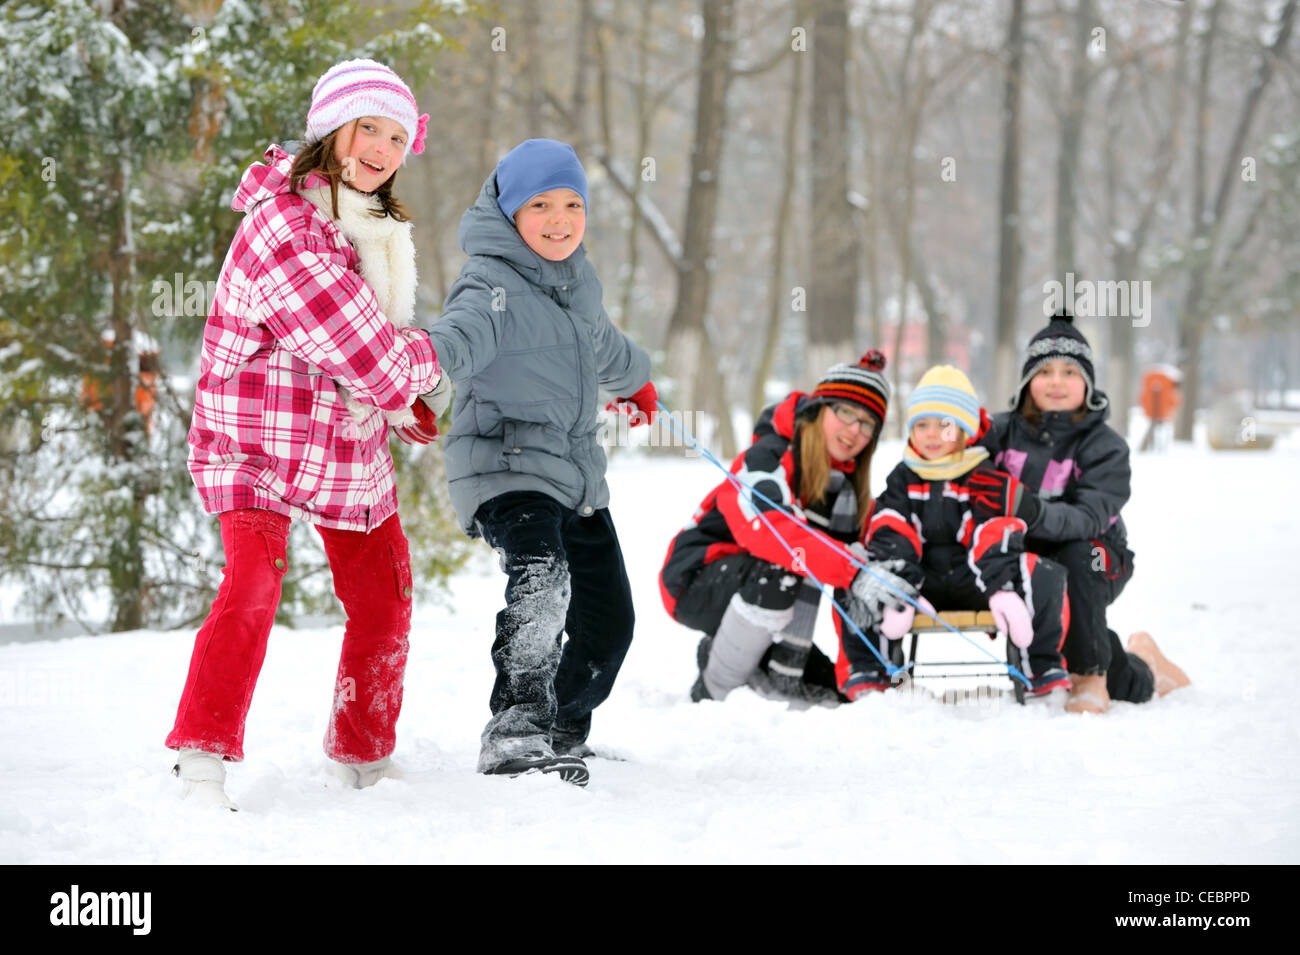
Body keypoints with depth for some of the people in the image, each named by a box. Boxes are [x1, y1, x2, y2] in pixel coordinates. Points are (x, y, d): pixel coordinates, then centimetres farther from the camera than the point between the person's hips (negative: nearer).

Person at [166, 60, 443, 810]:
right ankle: (203, 760, -24)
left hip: (351, 441, 9)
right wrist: (420, 366, -5)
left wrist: (400, 395, 10)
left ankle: (365, 756, 31)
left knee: (384, 600, 13)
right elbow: (352, 342, -23)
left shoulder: (373, 224, 8)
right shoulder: (285, 221, -22)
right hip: (260, 438, -9)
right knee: (255, 581, -27)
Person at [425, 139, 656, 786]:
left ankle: (564, 737, 31)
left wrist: (635, 379, 55)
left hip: (577, 476, 9)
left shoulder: (578, 280, 13)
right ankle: (516, 730, -37)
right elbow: (464, 332, -36)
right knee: (540, 582, -33)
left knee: (608, 620, 11)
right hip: (506, 467, -8)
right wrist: (424, 359, -59)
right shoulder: (493, 284, -13)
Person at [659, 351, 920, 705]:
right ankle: (712, 695, -22)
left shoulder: (848, 488, 5)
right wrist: (854, 575, -48)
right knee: (780, 574, -38)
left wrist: (855, 674, -13)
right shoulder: (767, 458, -21)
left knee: (832, 695, 3)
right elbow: (768, 531, -39)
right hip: (696, 581, -8)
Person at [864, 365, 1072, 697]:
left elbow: (998, 537, -15)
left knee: (1044, 577, -29)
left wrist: (1002, 588, -32)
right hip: (924, 587, 2)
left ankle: (1042, 667, -14)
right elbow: (891, 537, -4)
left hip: (976, 584, -2)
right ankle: (871, 667, -11)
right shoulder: (904, 478, 8)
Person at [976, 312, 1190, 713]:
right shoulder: (1004, 431, -1)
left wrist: (1027, 507, -45)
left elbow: (1089, 519, -26)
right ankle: (1139, 674, 9)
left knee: (1074, 559, -36)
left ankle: (1091, 677, -21)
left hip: (1097, 562, -1)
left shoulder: (1105, 446, -10)